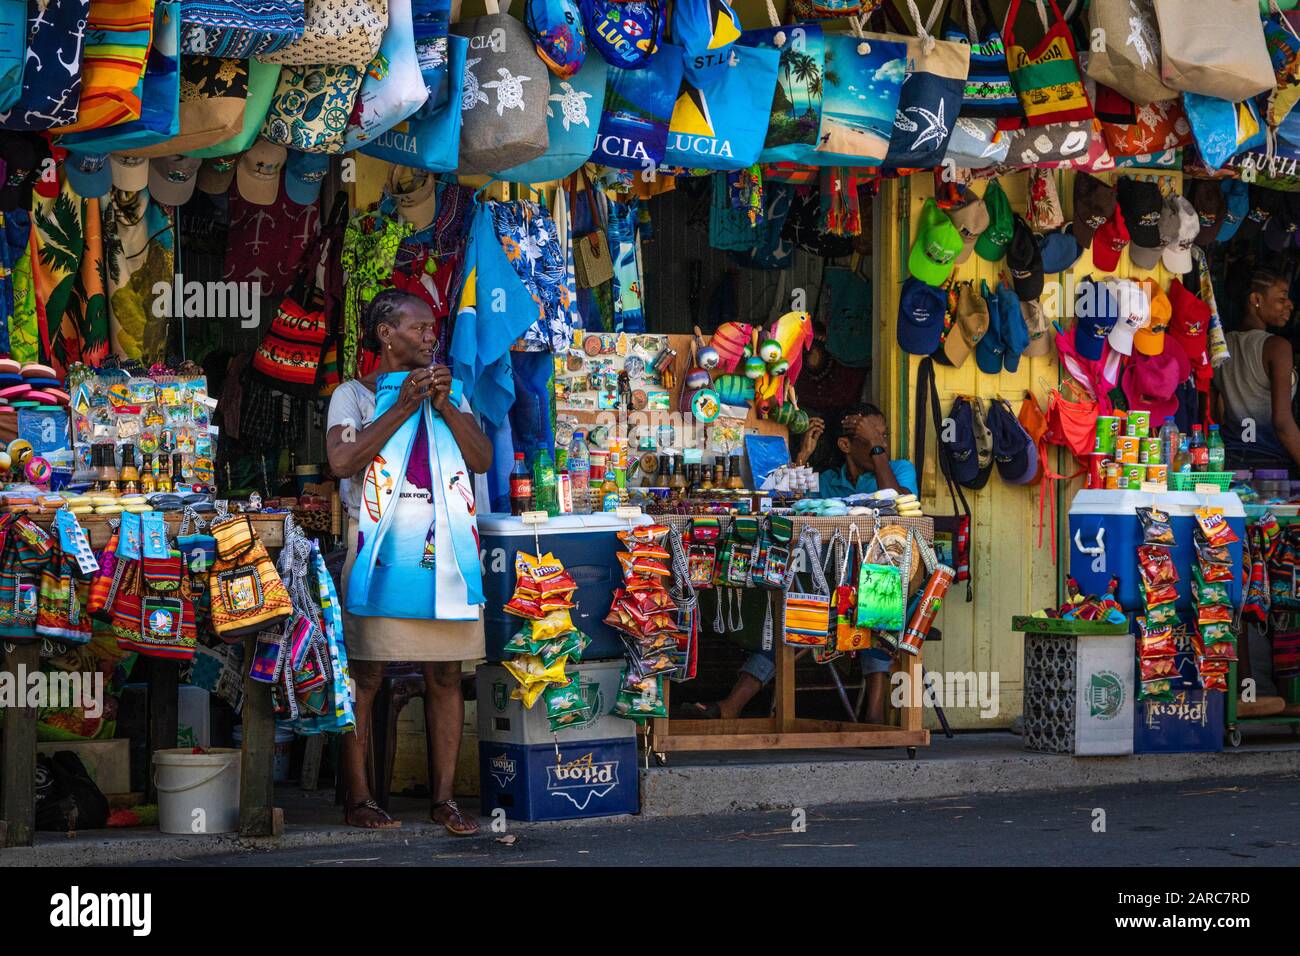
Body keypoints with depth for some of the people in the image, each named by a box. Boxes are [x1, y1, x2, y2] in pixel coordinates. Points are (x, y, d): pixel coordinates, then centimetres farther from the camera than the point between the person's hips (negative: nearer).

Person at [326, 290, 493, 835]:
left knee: (446, 674, 1)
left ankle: (444, 797, 6)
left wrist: (445, 407, -7)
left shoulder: (447, 391, 17)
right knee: (366, 675, -5)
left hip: (441, 544, 4)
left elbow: (482, 461, 6)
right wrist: (403, 408, -16)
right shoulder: (353, 395, 3)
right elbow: (342, 461, -14)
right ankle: (358, 798, 1)